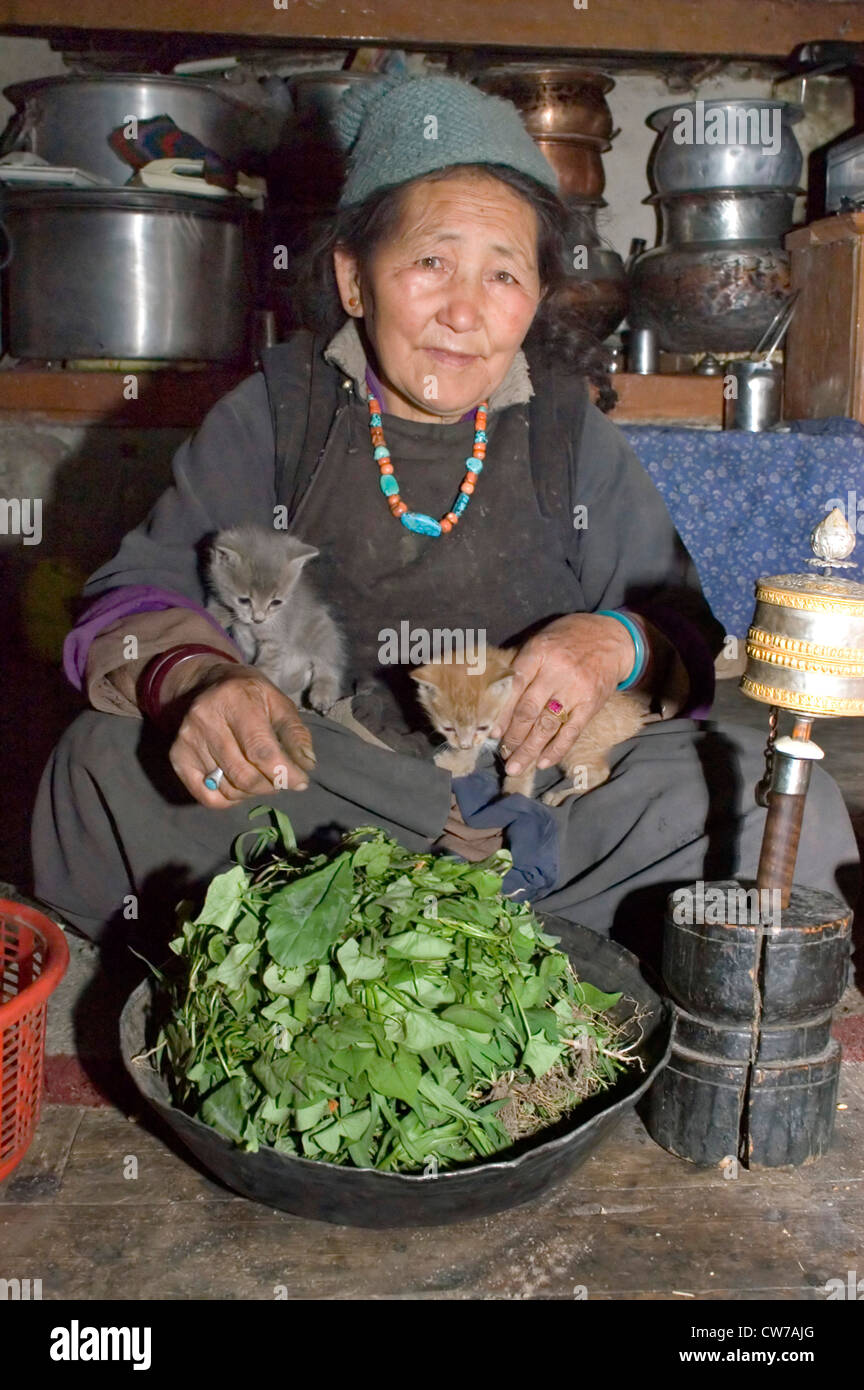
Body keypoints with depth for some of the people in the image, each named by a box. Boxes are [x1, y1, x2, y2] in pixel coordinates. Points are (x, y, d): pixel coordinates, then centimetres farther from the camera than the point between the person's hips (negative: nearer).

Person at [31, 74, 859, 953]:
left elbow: (689, 636, 6)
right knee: (105, 756, -24)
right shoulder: (274, 415, 1)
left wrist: (619, 645, -19)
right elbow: (134, 599, -4)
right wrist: (192, 679, -29)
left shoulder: (570, 431, 4)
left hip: (543, 794, 2)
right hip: (316, 798, -1)